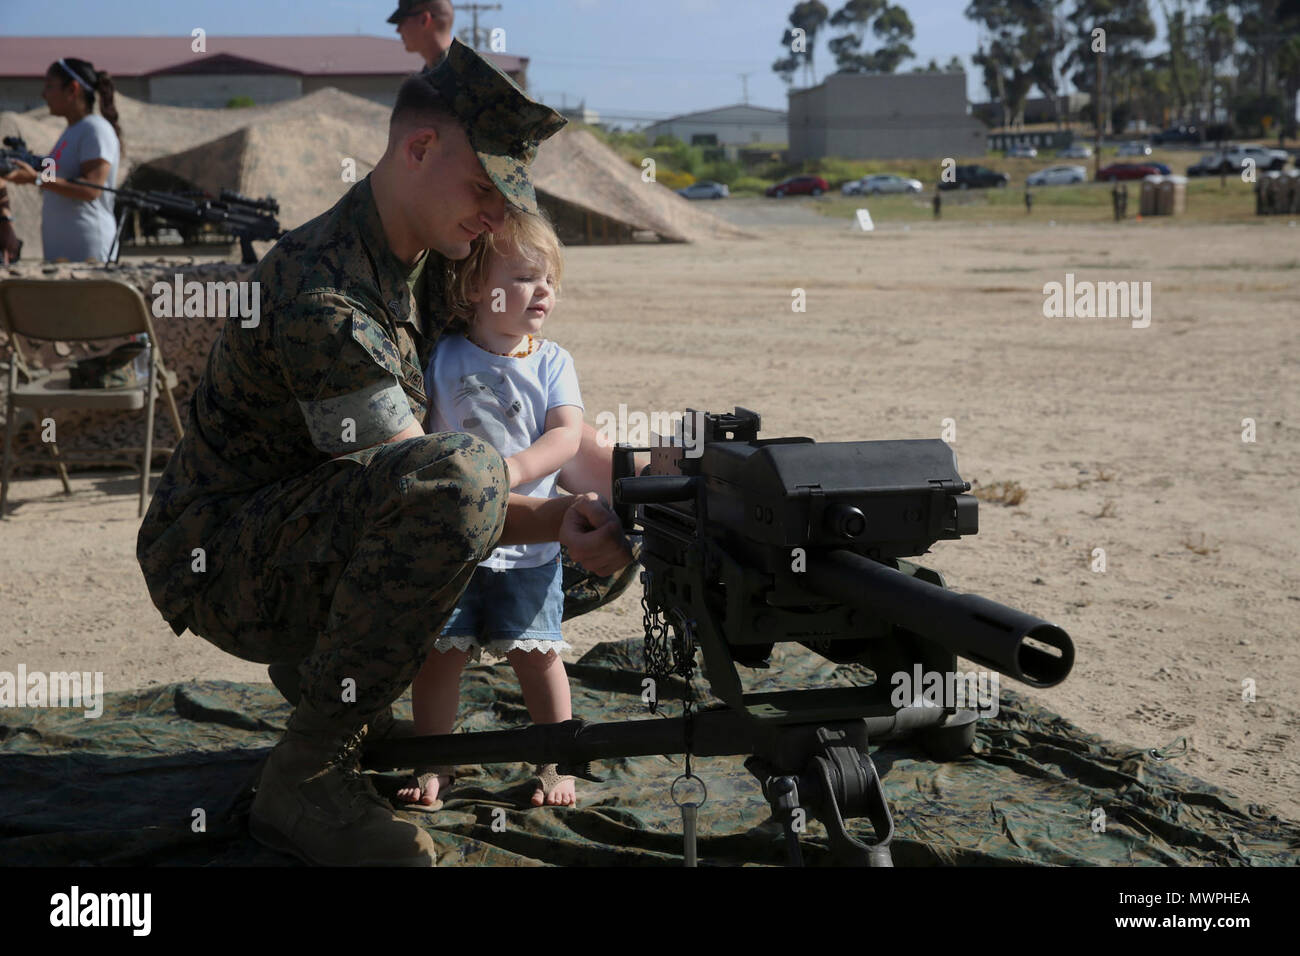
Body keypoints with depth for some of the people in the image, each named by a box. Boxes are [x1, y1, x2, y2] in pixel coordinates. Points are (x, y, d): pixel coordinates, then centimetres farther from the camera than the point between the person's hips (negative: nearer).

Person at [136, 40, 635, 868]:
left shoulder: (428, 266, 4)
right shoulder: (320, 293, -25)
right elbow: (424, 481, -29)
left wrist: (600, 474, -8)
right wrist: (566, 521, -36)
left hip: (311, 534, 9)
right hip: (218, 560, -9)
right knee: (458, 476, -36)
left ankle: (331, 679, 14)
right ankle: (306, 780, -22)